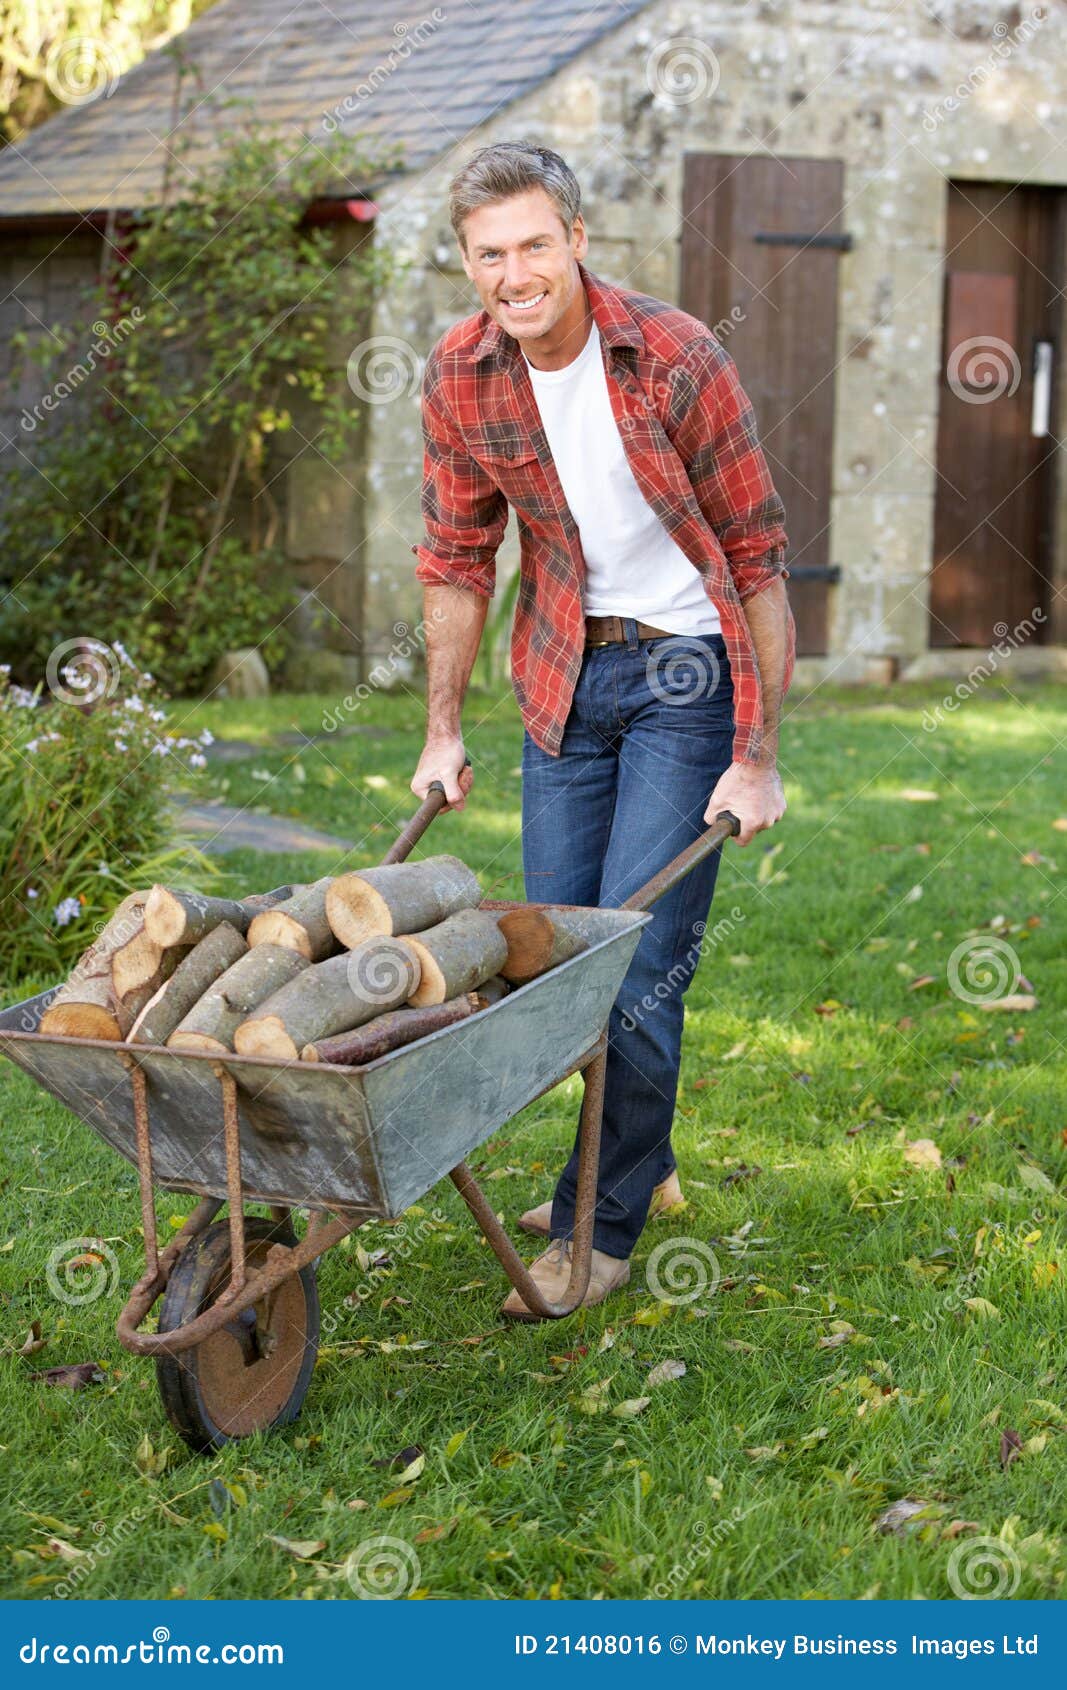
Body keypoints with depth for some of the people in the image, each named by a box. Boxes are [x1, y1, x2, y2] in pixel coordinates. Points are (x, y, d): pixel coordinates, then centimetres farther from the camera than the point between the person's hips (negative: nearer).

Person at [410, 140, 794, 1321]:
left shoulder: (676, 360, -19)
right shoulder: (461, 377, -6)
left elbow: (756, 559, -13)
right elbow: (457, 559, 8)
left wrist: (756, 757, -13)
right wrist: (441, 733, 8)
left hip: (687, 668, -5)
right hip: (566, 670, 5)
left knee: (638, 952, -9)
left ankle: (603, 1227, 5)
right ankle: (636, 1158, 32)